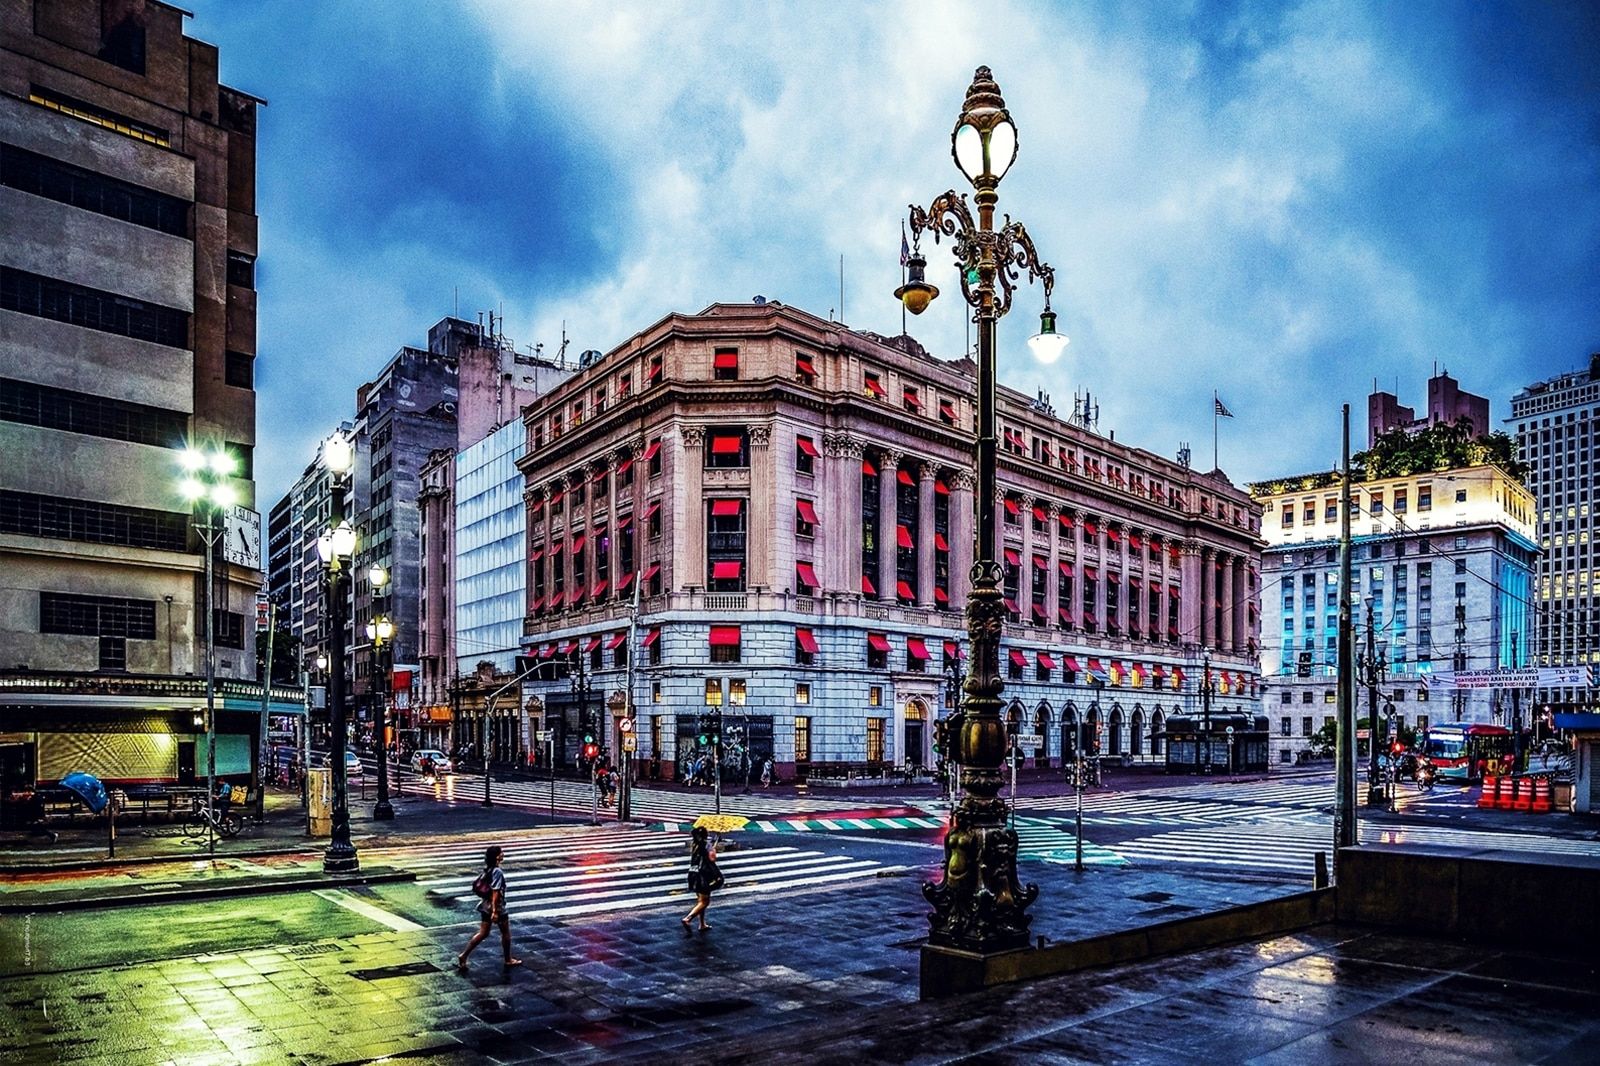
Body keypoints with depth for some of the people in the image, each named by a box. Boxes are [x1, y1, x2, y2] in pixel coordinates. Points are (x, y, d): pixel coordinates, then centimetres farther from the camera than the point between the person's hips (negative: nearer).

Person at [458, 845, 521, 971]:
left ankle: (463, 956, 8)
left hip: (485, 906, 8)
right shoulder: (498, 872, -22)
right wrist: (495, 911, -25)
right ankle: (508, 960, 23)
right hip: (497, 908, -7)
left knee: (483, 933, 15)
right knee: (505, 933, 11)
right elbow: (496, 892, -25)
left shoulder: (487, 869, 3)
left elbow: (476, 885, 12)